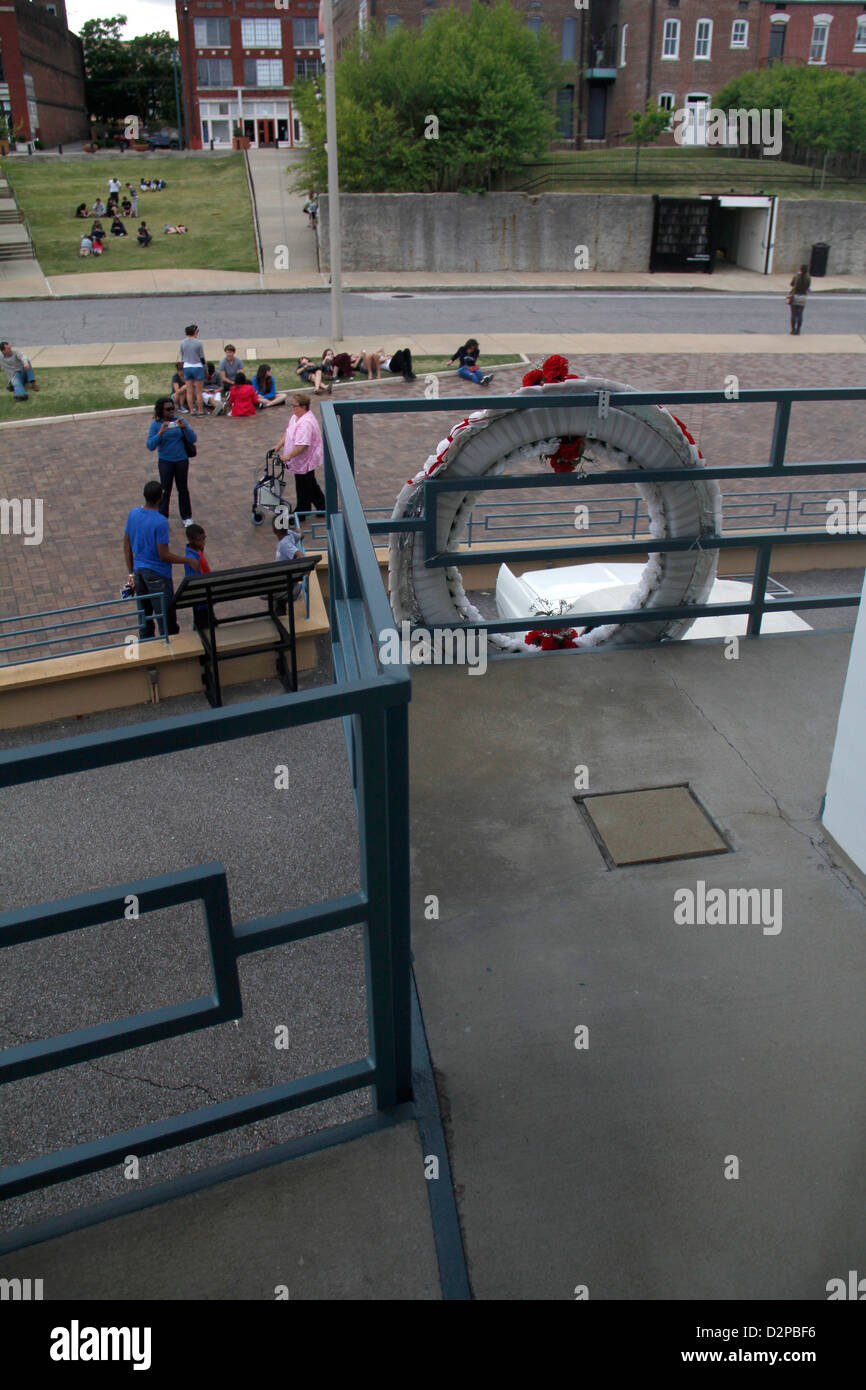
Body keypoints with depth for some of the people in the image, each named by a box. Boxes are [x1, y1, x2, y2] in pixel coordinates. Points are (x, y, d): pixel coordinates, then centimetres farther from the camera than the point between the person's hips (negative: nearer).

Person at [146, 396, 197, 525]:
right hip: (165, 461, -2)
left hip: (182, 460, 2)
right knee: (165, 490, 3)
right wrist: (160, 432, -30)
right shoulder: (155, 425, -9)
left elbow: (192, 439, -6)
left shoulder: (180, 421, -3)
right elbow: (150, 446, -16)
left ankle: (186, 517, 27)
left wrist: (185, 427, -24)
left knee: (183, 489, 13)